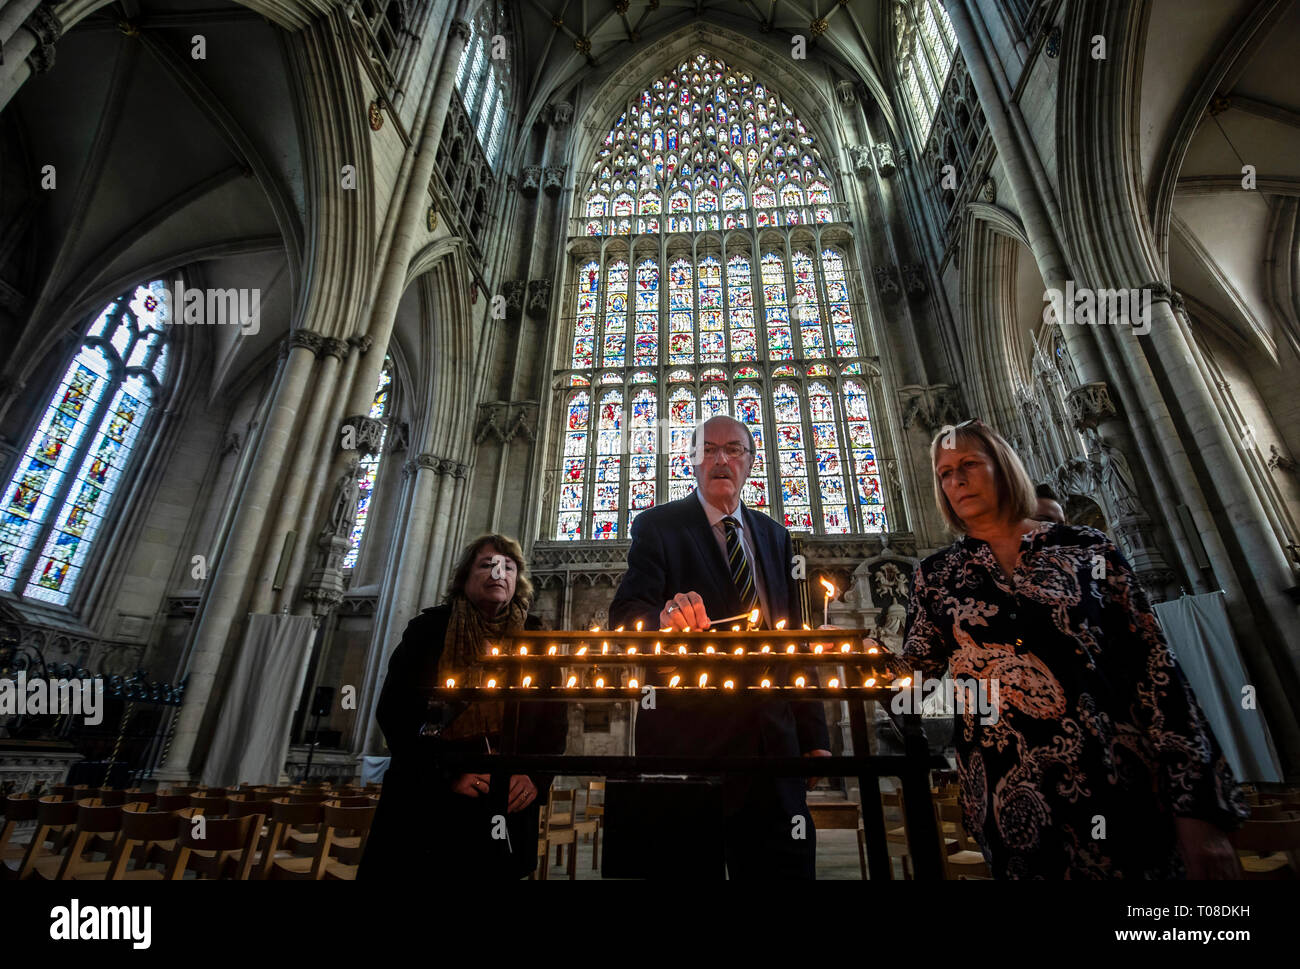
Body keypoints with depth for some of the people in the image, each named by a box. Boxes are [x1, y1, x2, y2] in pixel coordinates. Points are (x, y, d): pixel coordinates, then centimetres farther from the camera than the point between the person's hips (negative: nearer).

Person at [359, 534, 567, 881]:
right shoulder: (429, 629, 0)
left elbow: (554, 721, 7)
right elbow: (393, 711, -4)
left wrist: (537, 777, -10)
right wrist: (446, 773, -13)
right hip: (425, 805, -1)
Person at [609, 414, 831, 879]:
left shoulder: (775, 537, 14)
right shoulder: (657, 526, 0)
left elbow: (795, 639, 15)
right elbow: (624, 613, -12)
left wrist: (815, 736, 9)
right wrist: (666, 618, -35)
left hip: (773, 739, 4)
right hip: (688, 737, -4)